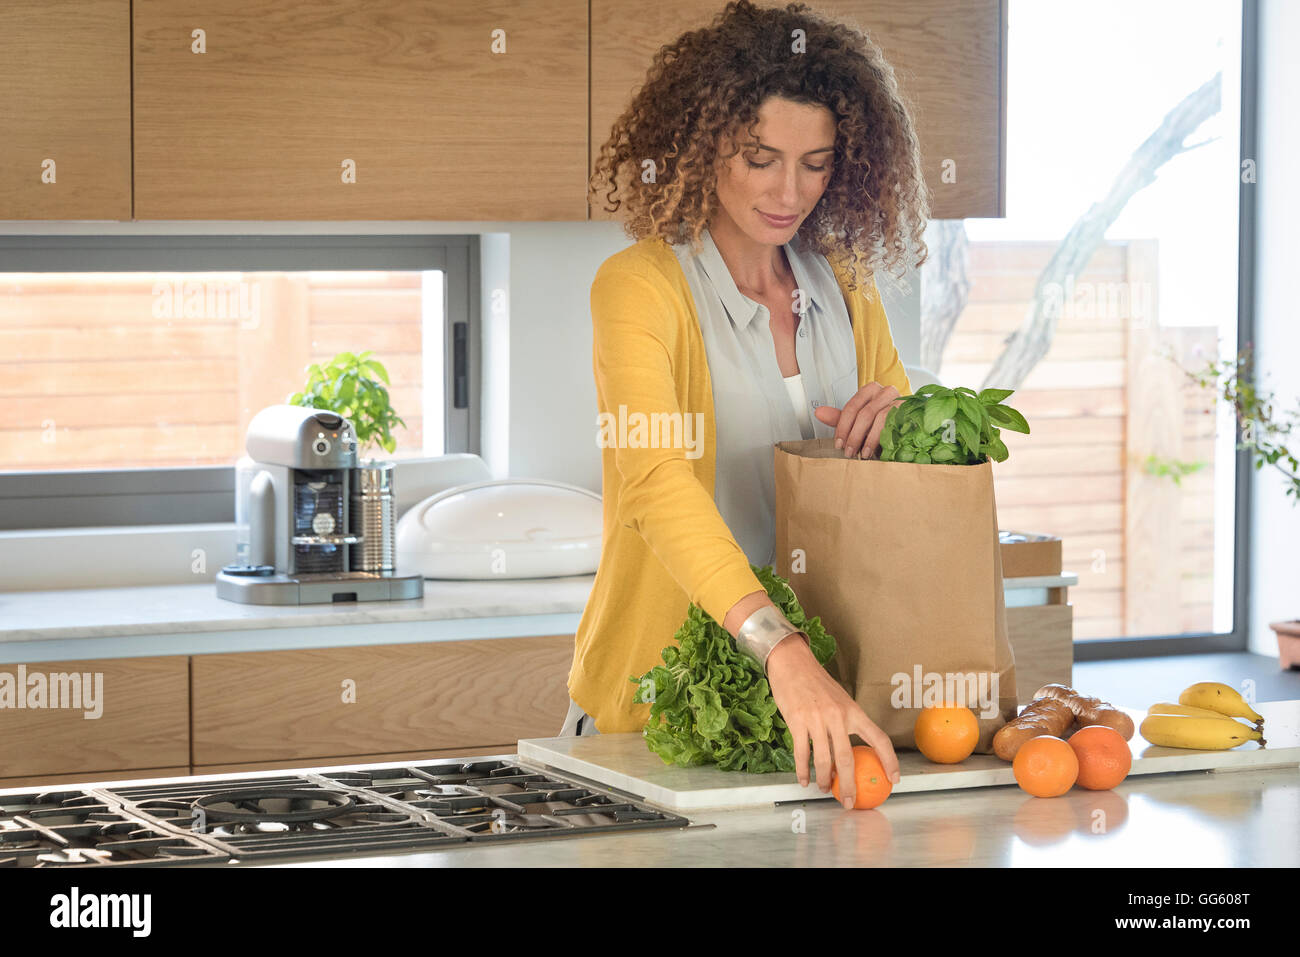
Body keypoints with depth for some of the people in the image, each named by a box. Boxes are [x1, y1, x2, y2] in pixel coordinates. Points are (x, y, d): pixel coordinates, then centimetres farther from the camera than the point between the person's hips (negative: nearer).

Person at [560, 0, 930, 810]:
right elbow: (656, 483, -27)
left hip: (816, 688, 4)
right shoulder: (638, 287, -10)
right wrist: (782, 649, -40)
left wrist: (902, 417, -5)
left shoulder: (846, 289, 10)